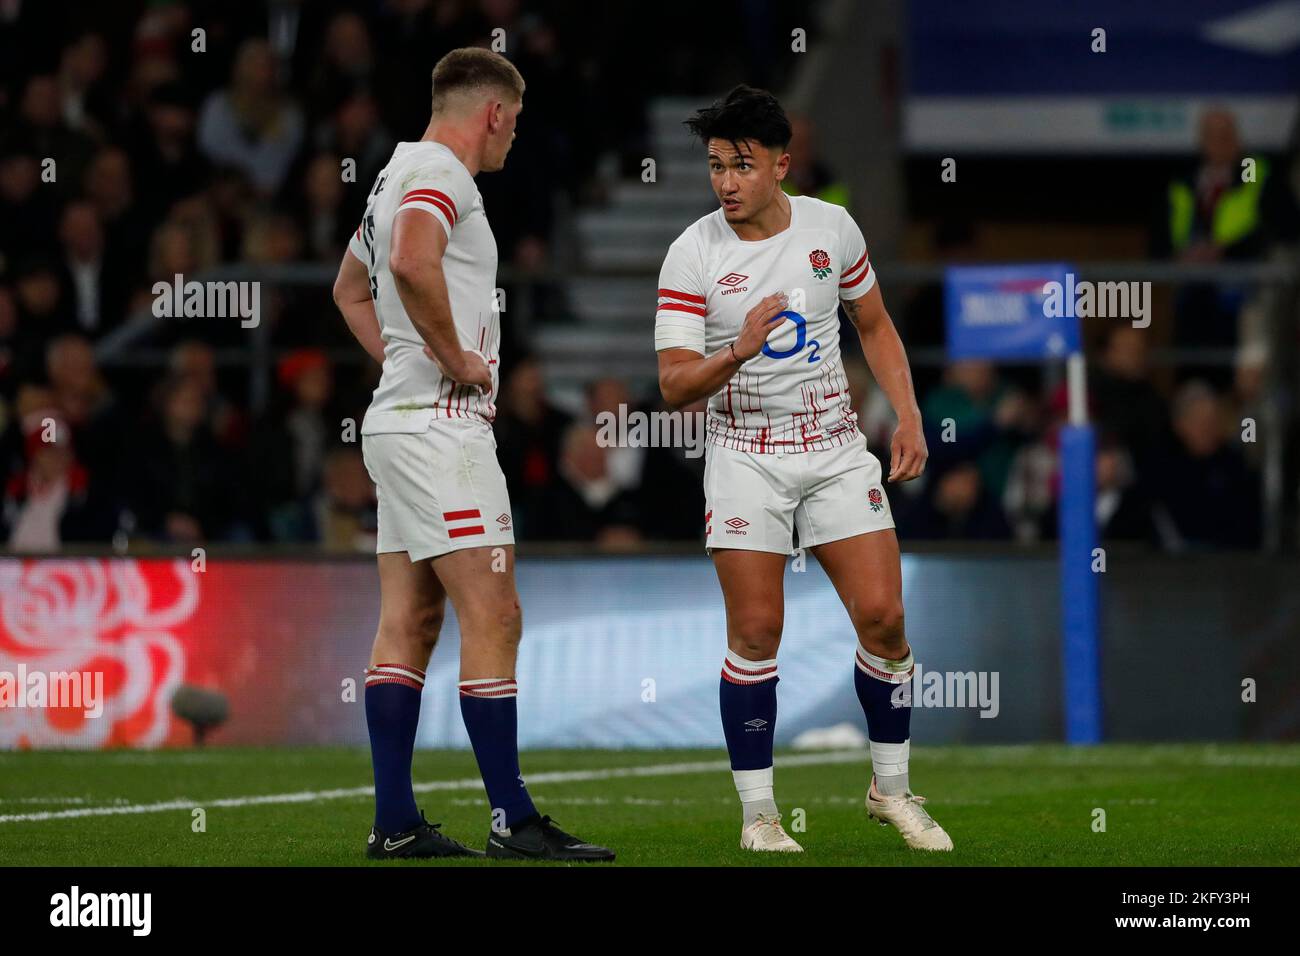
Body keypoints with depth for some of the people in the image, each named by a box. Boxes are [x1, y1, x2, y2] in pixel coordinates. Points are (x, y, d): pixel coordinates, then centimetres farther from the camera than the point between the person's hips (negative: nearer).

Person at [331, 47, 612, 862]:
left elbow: (351, 289, 33)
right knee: (492, 617, -9)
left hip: (400, 420, 10)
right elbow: (412, 262, -33)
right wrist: (458, 358, -21)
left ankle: (396, 822, 7)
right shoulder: (439, 174, -12)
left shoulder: (398, 172, 19)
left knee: (408, 622, 8)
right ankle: (513, 821, -10)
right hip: (440, 424, -10)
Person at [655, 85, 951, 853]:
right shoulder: (693, 256, -10)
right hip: (745, 454, -2)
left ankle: (892, 788, 15)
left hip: (836, 447, 2)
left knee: (883, 615, -4)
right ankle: (759, 812, 4)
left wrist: (909, 416, 4)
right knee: (756, 632, -7)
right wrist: (734, 355, -31)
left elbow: (876, 325, 14)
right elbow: (674, 386, -12)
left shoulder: (832, 228, -1)